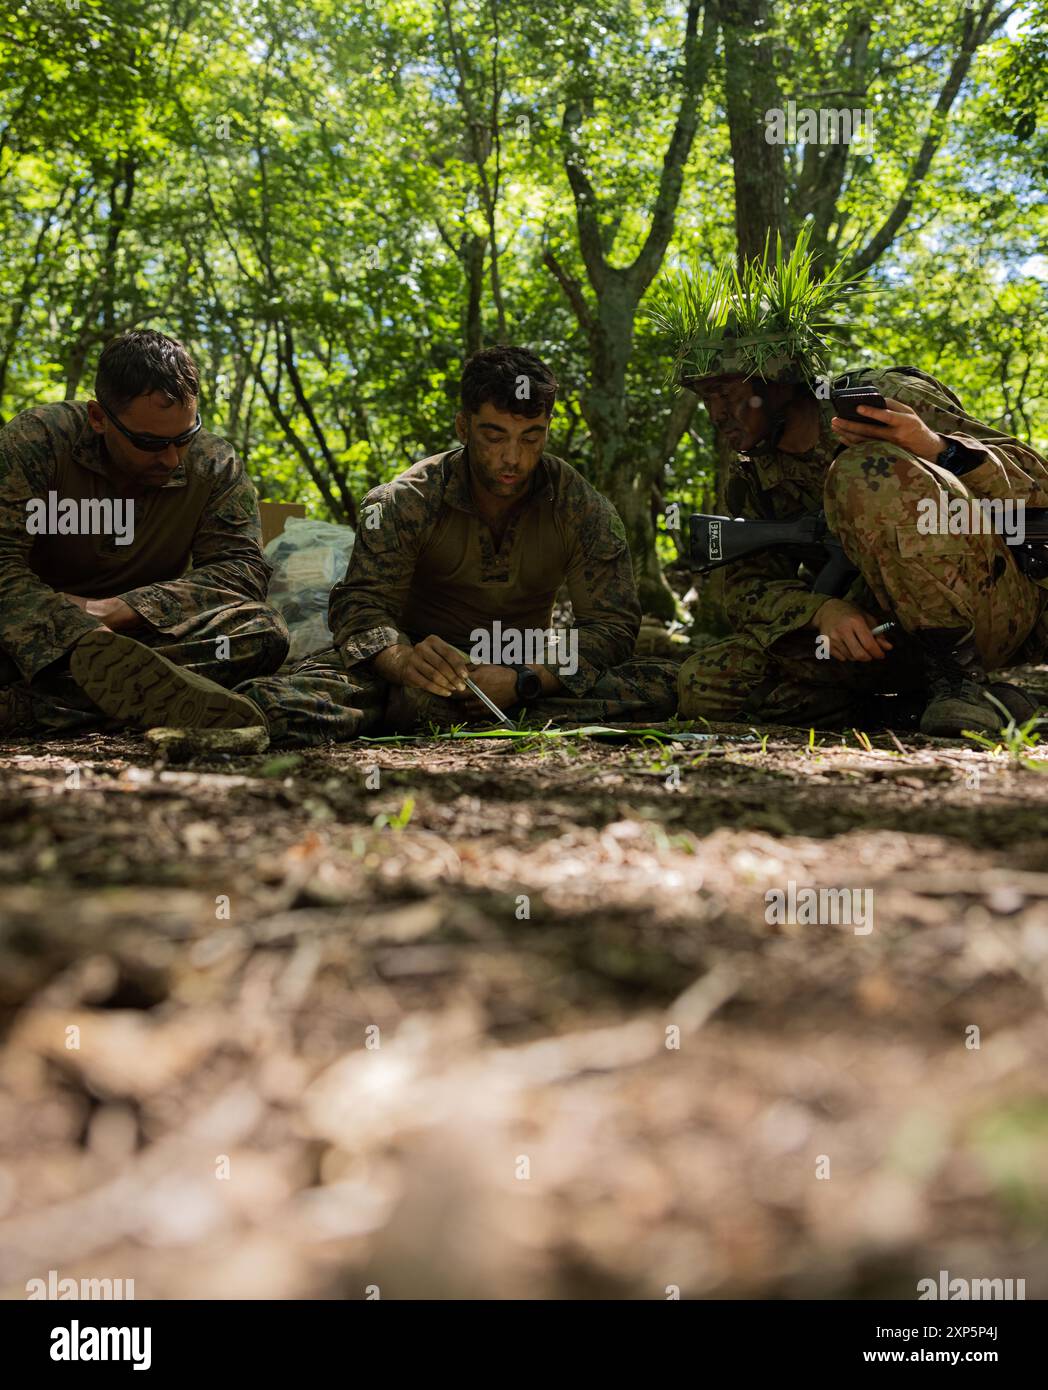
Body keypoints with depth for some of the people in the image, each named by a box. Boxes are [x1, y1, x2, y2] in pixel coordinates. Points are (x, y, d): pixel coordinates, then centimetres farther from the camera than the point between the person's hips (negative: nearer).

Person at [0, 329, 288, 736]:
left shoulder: (214, 464, 0)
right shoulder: (35, 440, -9)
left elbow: (244, 569, -9)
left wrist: (117, 609, -21)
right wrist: (88, 637, -38)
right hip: (35, 640, -3)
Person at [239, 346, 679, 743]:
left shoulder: (583, 509, -5)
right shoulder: (404, 502, -8)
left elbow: (612, 624, -11)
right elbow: (361, 607, -16)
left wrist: (522, 680, -30)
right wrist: (404, 661, -42)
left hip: (529, 670, 3)